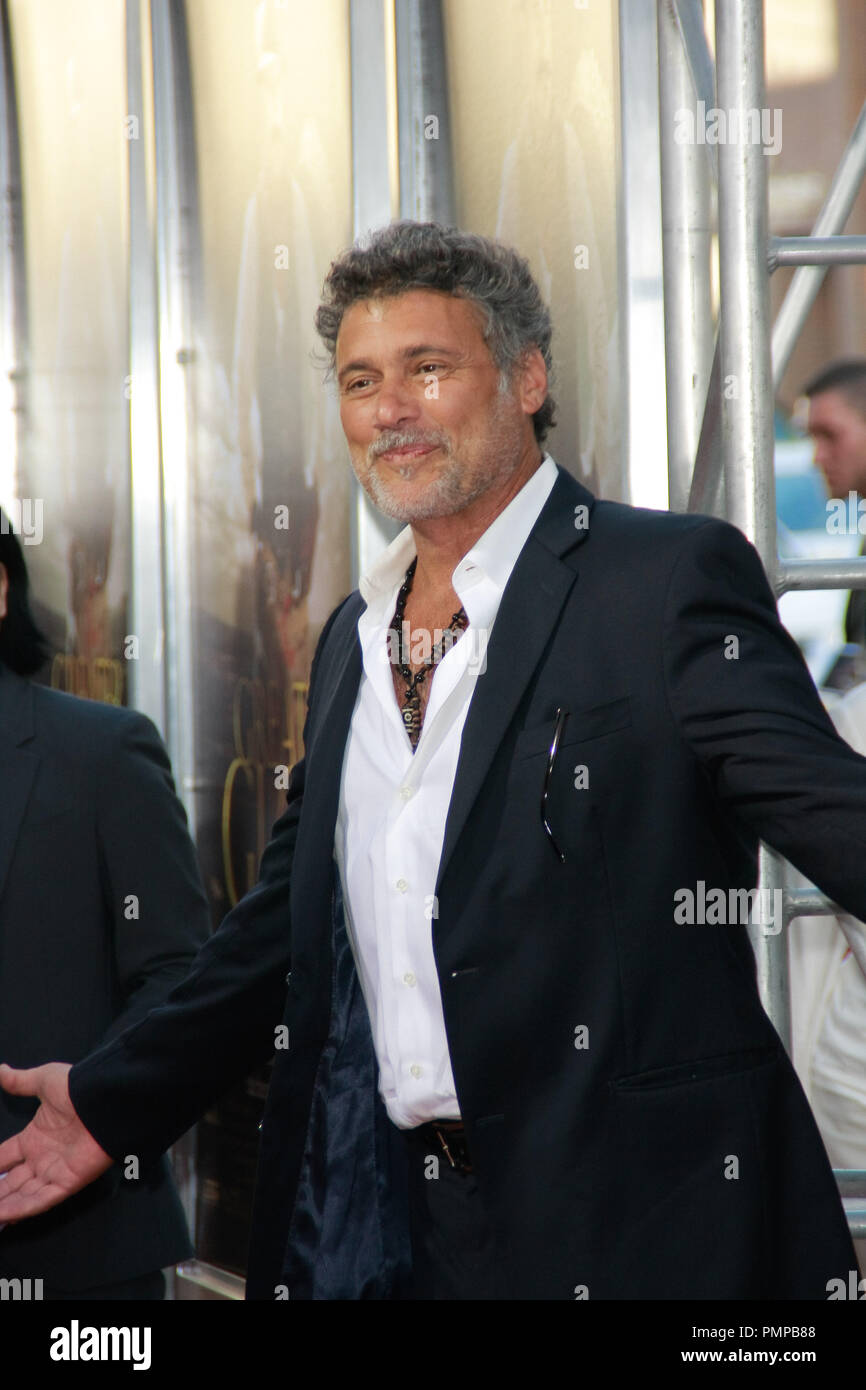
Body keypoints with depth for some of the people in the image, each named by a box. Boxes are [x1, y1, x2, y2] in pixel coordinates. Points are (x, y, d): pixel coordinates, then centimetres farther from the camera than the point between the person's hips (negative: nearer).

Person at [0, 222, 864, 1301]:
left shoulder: (676, 578, -6)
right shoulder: (351, 639, 17)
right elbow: (295, 917, 23)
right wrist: (114, 1102, 20)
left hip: (626, 1214, -6)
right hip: (386, 1212, 6)